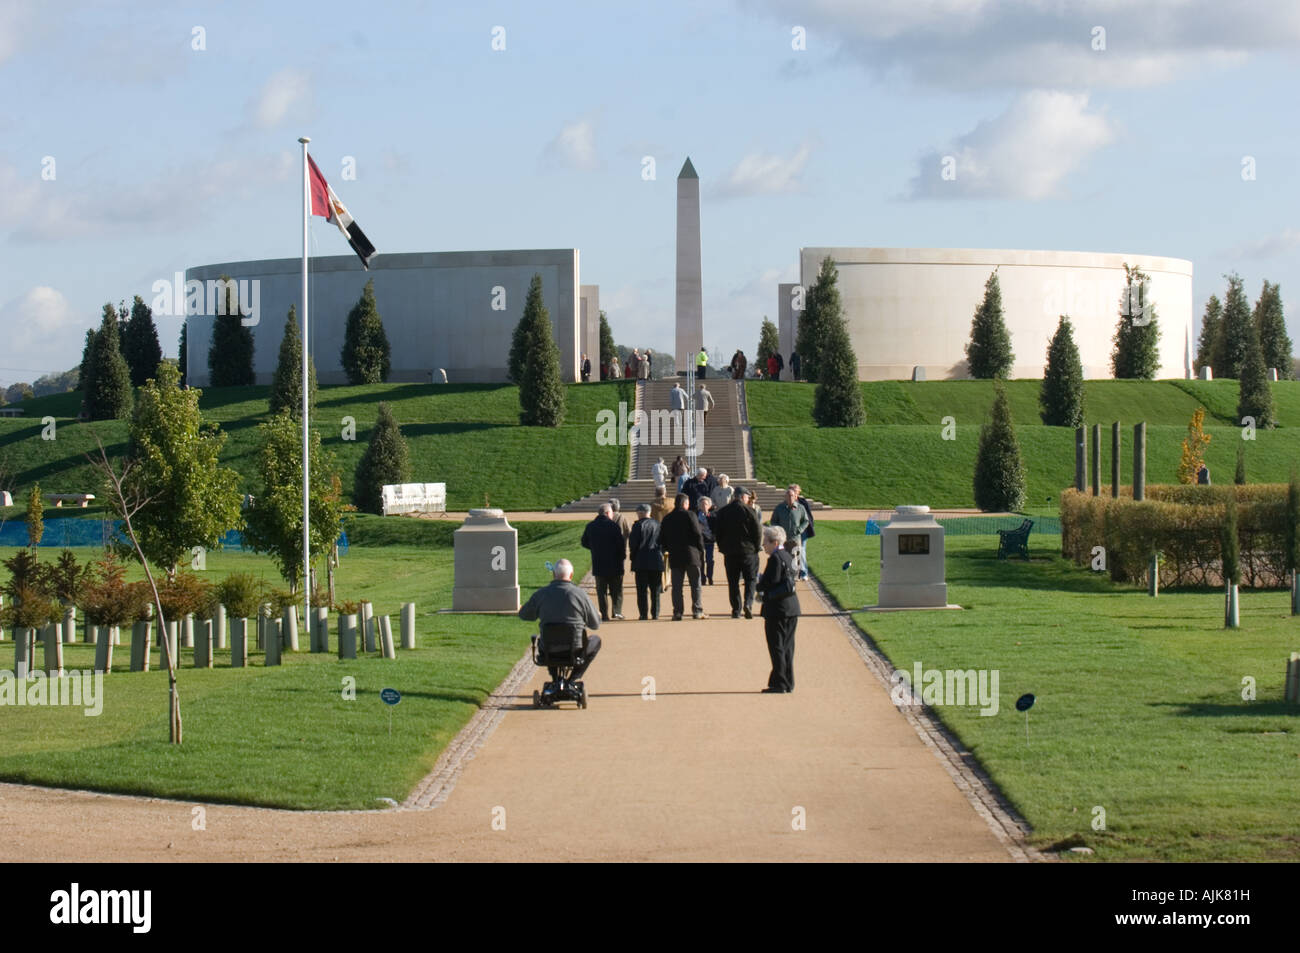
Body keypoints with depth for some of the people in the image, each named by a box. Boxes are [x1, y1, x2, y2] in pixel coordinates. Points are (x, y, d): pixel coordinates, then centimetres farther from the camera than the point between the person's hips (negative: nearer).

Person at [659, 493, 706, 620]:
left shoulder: (667, 519, 9)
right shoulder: (689, 515, -5)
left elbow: (662, 540, 11)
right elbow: (698, 535, -8)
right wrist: (701, 551, 2)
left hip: (675, 557, 3)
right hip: (691, 555, -3)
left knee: (676, 586, 3)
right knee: (695, 585, 3)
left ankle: (677, 612, -2)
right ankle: (697, 611, 1)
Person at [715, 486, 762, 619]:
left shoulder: (722, 512, 5)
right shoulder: (748, 510, -6)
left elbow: (717, 533, 8)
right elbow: (758, 532, -7)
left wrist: (723, 548, 15)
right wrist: (756, 548, 4)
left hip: (729, 553, 3)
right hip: (748, 551, -3)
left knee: (733, 582, 7)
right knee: (750, 580, 7)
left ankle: (736, 610, 4)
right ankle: (748, 603, -13)